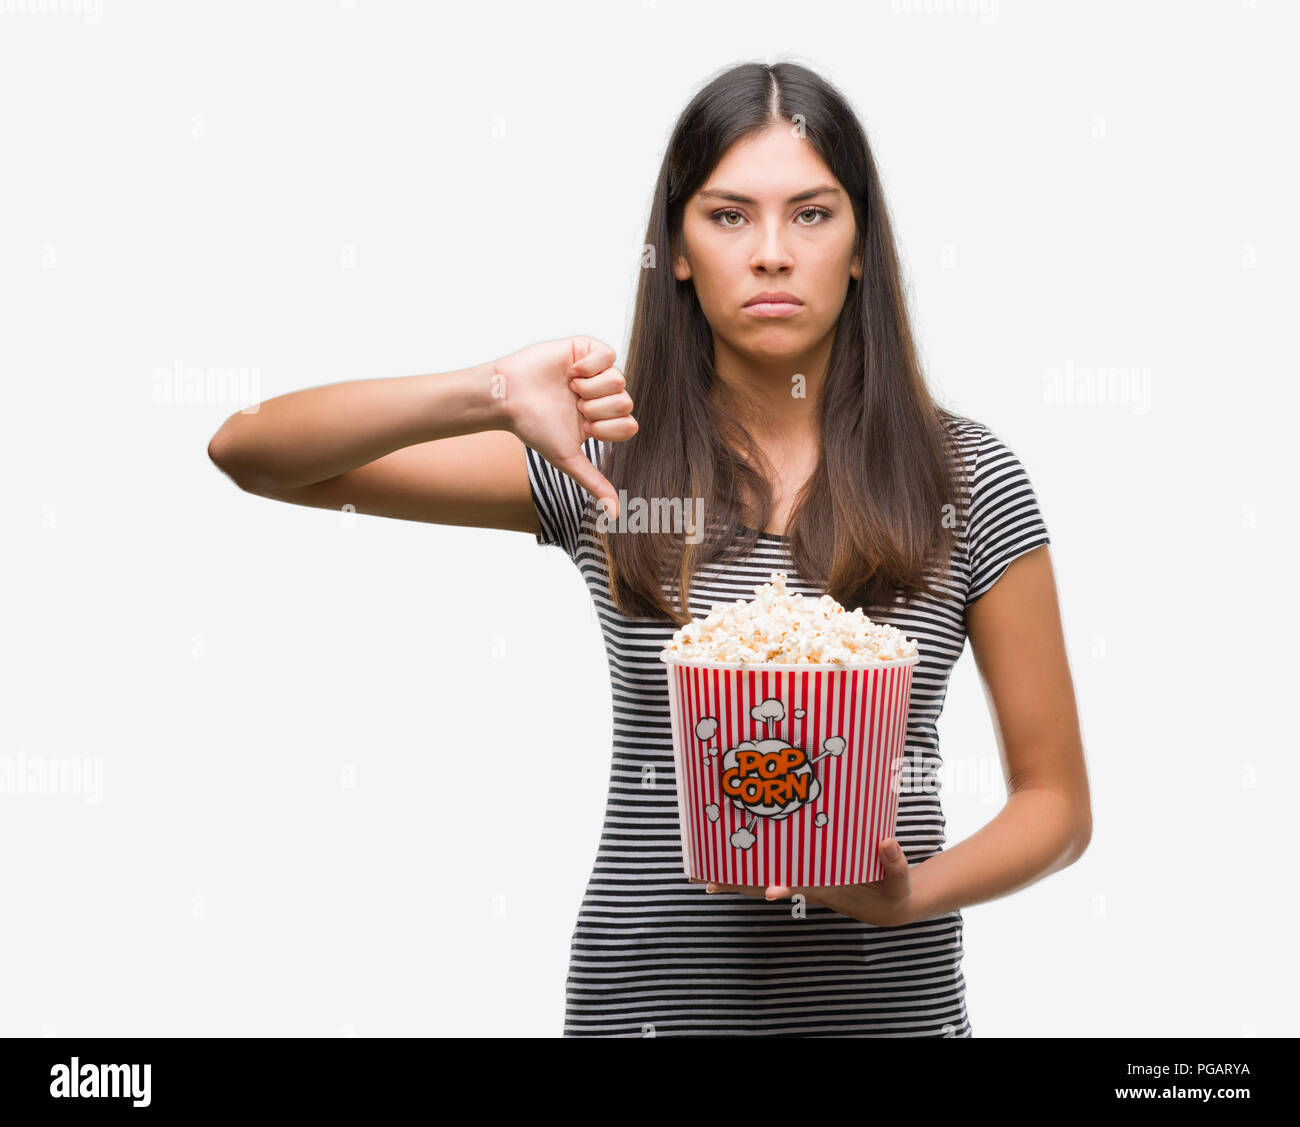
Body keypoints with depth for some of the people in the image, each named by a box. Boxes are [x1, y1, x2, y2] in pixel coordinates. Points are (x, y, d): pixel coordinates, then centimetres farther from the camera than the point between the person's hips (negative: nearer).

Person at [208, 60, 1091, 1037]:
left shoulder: (965, 477, -5)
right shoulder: (607, 455, -5)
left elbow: (1057, 802, 1)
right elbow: (249, 451, -10)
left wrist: (913, 896, -18)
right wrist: (489, 396, -26)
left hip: (892, 1003, 0)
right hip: (644, 997, 0)